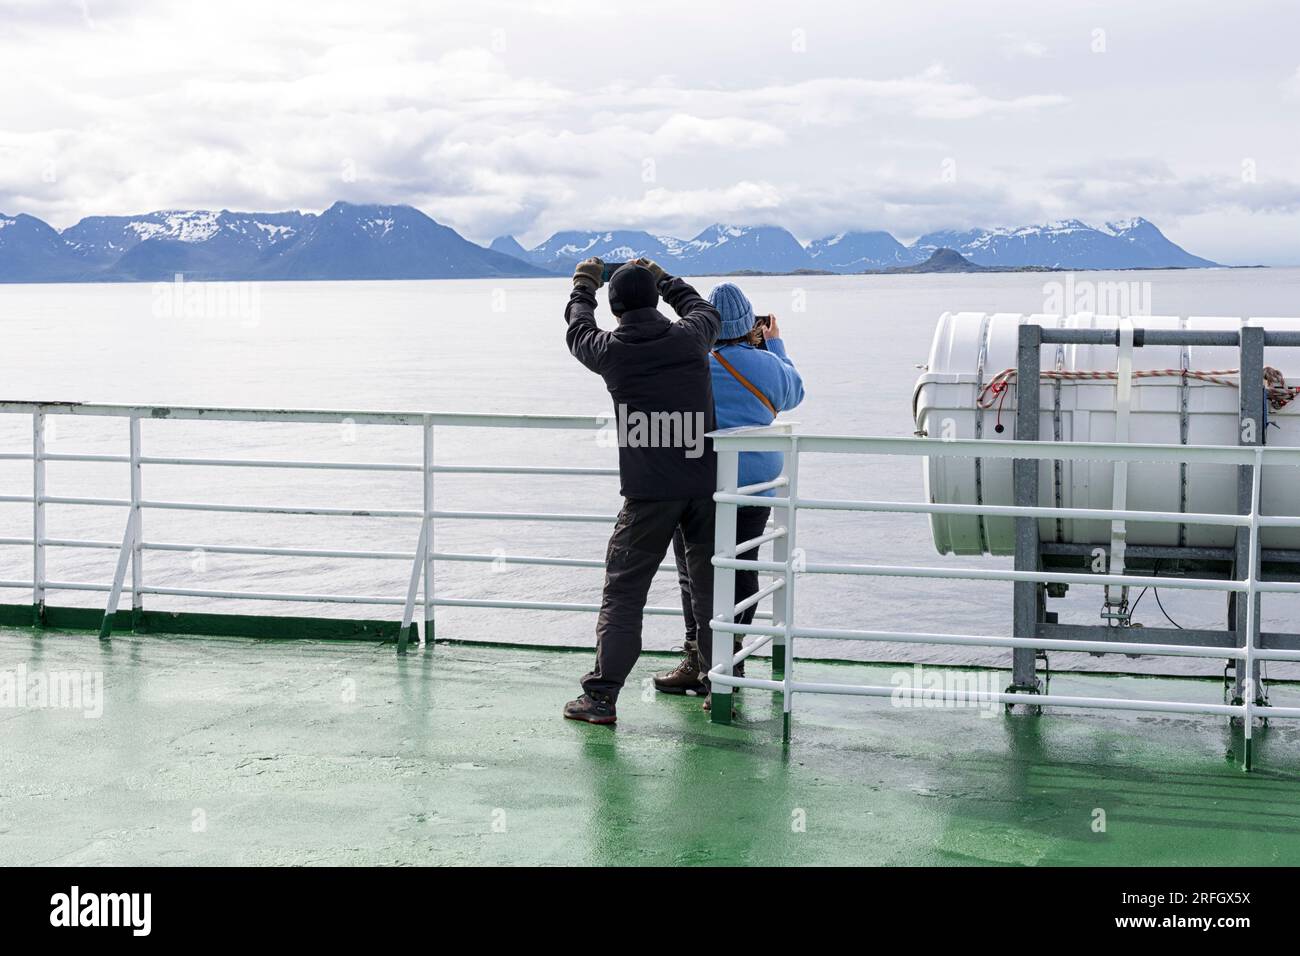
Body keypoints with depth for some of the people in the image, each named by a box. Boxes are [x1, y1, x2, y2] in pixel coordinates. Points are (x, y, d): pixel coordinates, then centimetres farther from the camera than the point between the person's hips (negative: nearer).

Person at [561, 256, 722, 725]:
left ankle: (601, 697, 4)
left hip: (648, 492, -2)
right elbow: (706, 311, 27)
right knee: (711, 588, 12)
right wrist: (664, 279, 40)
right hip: (705, 484, 2)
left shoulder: (610, 350, -3)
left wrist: (583, 287, 40)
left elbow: (578, 331, 22)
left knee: (623, 591, 5)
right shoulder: (690, 336, 1)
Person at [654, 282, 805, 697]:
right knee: (742, 570, 10)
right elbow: (794, 393, 20)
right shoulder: (767, 365, -1)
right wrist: (775, 344, 32)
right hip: (756, 483, 3)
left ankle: (700, 662, 7)